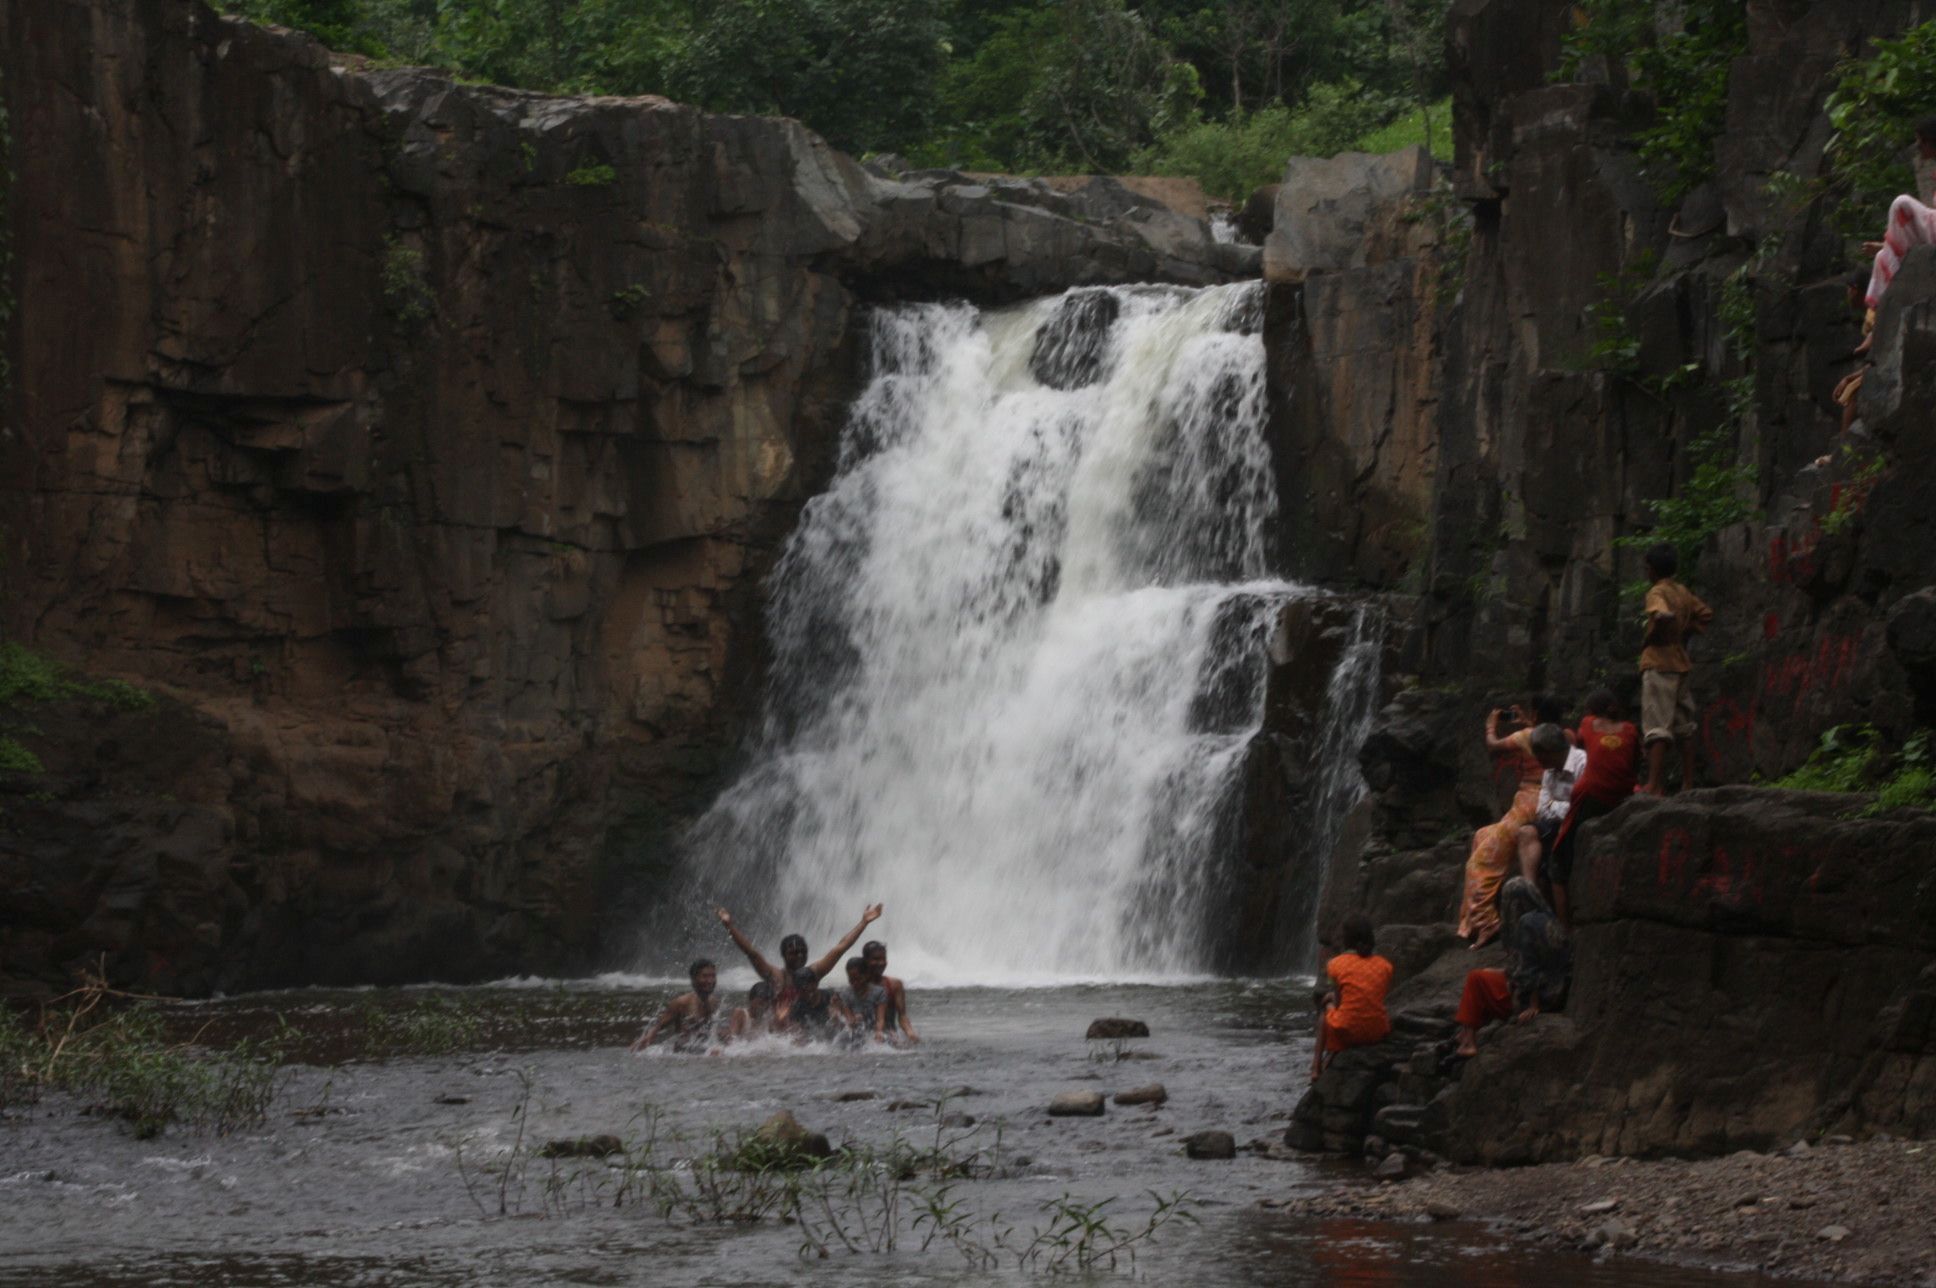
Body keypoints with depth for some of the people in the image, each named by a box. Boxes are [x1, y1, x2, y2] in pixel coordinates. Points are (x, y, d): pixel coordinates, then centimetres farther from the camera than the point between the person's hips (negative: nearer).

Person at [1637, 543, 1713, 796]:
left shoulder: (1657, 592, -11)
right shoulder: (1684, 593, 13)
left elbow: (1664, 616, -29)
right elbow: (1706, 615, 19)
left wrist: (1648, 640, -15)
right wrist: (1686, 632, 15)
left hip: (1658, 664, -8)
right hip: (1682, 664, 8)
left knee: (1657, 728, -11)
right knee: (1685, 728, 10)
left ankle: (1655, 785, -16)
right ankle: (1688, 784, 10)